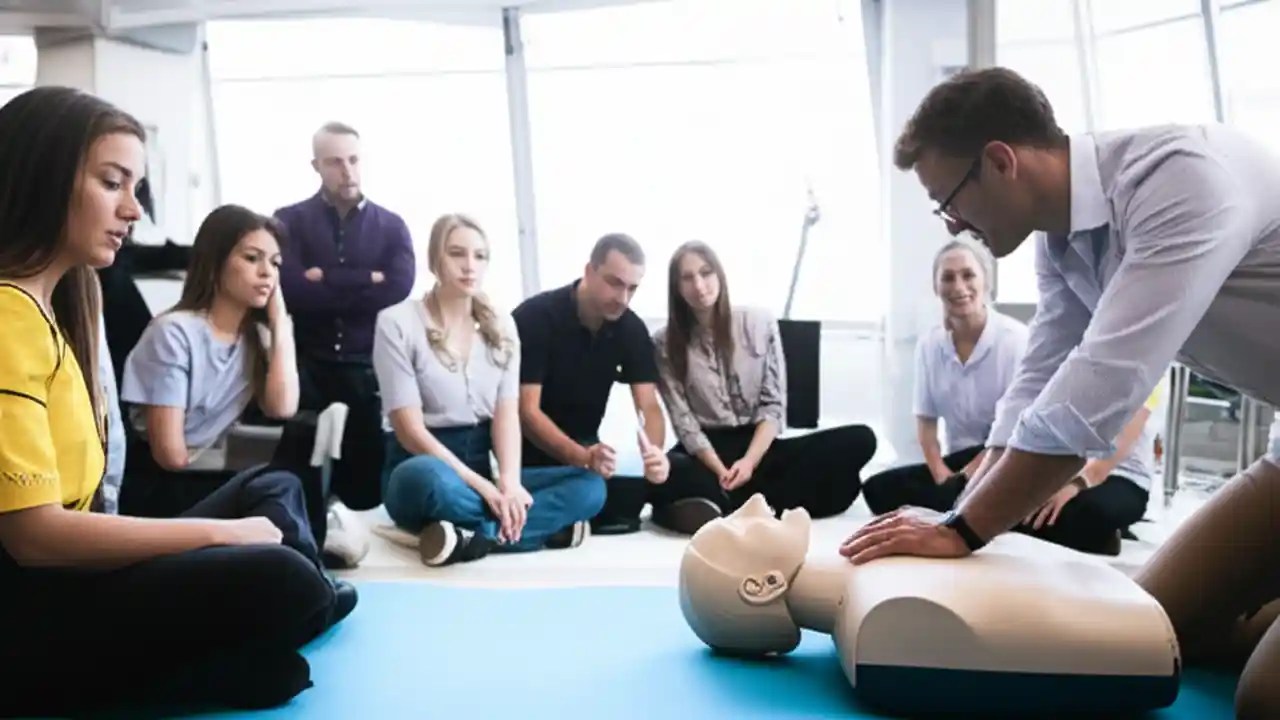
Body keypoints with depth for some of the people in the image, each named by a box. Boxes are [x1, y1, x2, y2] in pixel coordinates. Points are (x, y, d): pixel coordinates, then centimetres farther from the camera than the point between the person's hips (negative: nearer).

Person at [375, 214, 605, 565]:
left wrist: (509, 482, -22)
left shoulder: (501, 325, 7)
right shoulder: (397, 323, -7)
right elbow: (410, 428, -14)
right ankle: (541, 526, -24)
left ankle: (474, 536, -30)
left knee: (590, 485, -16)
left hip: (483, 465, 5)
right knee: (427, 477, -42)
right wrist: (482, 487, -23)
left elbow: (507, 413, -2)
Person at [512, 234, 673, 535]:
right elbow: (527, 411, -26)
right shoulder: (535, 318, -21)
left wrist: (654, 452, -36)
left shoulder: (633, 329, -7)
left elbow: (648, 407, -12)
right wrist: (583, 458, -43)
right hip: (532, 452, -5)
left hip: (583, 447, 5)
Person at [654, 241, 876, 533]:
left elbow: (774, 406, 0)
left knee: (860, 440, -21)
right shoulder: (665, 343, 0)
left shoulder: (759, 322, 3)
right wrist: (722, 473, -22)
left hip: (759, 444, 3)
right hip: (706, 452, -3)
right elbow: (684, 424, -6)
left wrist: (749, 462, -16)